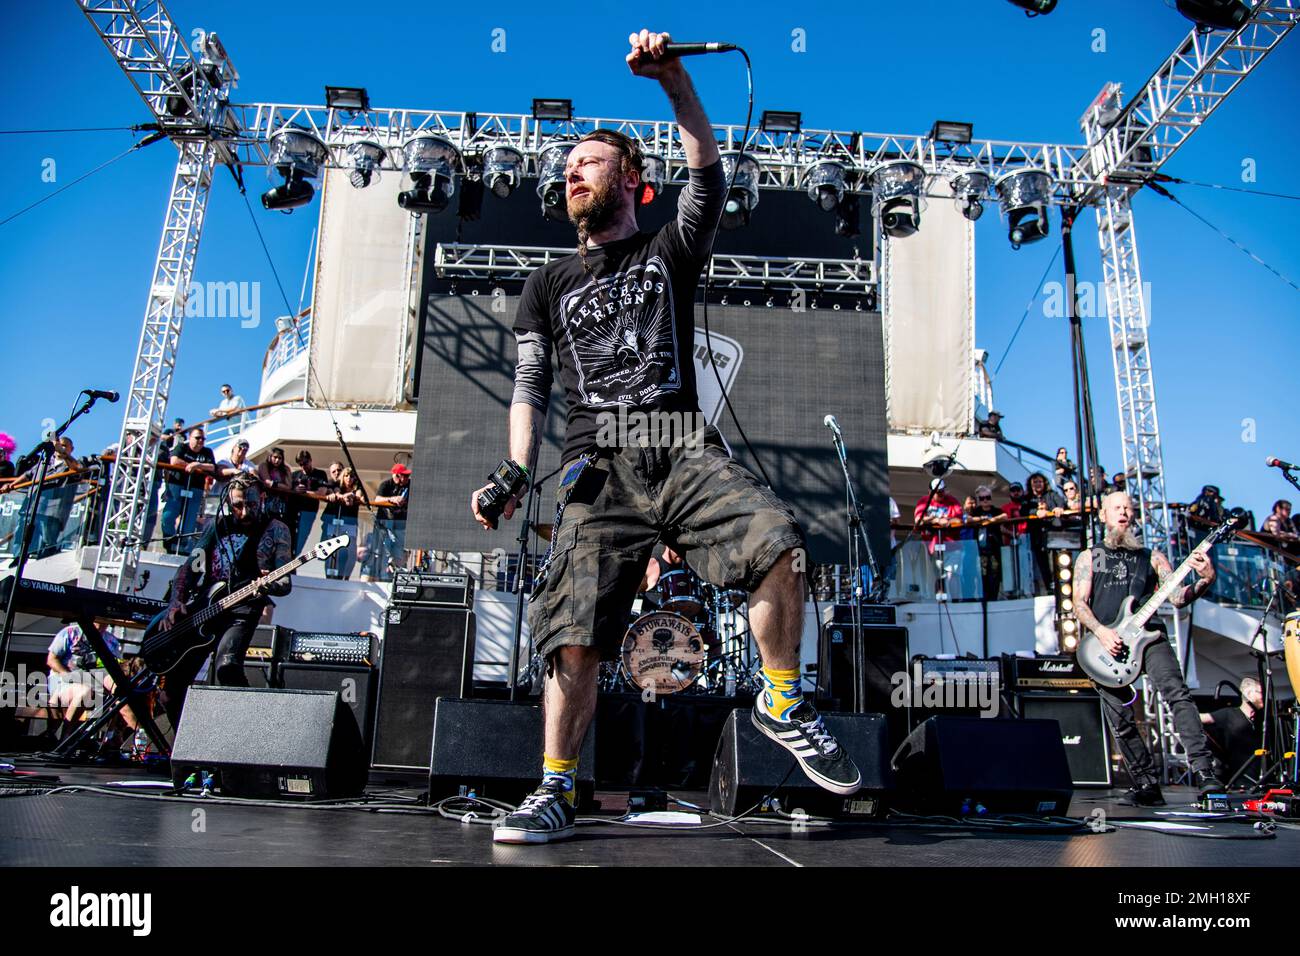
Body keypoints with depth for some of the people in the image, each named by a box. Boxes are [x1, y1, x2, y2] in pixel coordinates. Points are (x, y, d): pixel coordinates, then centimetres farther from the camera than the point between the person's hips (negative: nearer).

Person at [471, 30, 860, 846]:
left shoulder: (670, 253, 19)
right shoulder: (548, 286, 22)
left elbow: (709, 175, 1)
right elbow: (529, 390, 15)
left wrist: (673, 80, -9)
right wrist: (516, 473, 0)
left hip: (685, 450, -1)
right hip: (600, 467, 1)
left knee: (777, 542, -27)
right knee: (574, 638, -8)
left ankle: (783, 703, -4)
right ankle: (556, 790, 11)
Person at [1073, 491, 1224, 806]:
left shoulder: (1150, 556, 18)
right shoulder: (1089, 558, 16)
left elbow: (1177, 597, 6)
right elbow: (1079, 604, 5)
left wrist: (1204, 582, -14)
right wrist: (1100, 631, -13)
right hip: (1107, 645, 0)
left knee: (1176, 693, -24)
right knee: (1121, 721, -2)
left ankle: (1204, 771, -25)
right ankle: (1147, 787, 9)